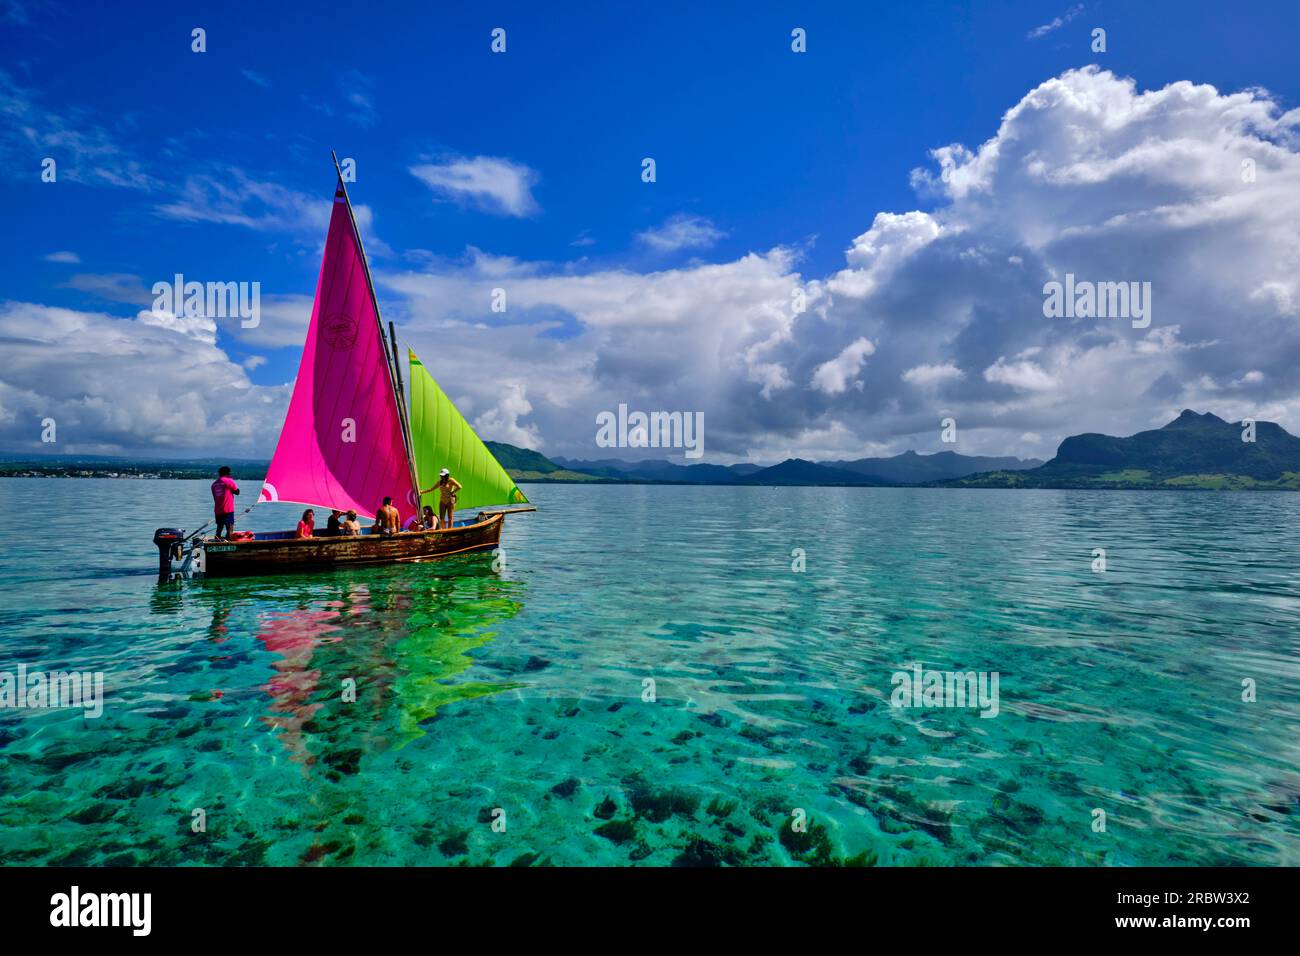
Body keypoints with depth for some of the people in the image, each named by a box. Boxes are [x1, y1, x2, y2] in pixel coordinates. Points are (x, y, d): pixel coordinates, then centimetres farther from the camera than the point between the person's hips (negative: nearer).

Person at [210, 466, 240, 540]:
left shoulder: (214, 484, 11)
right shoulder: (229, 481, -7)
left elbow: (214, 497, 16)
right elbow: (237, 492, 1)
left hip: (217, 510, 6)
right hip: (228, 510, -6)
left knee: (219, 527, 15)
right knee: (230, 527, -5)